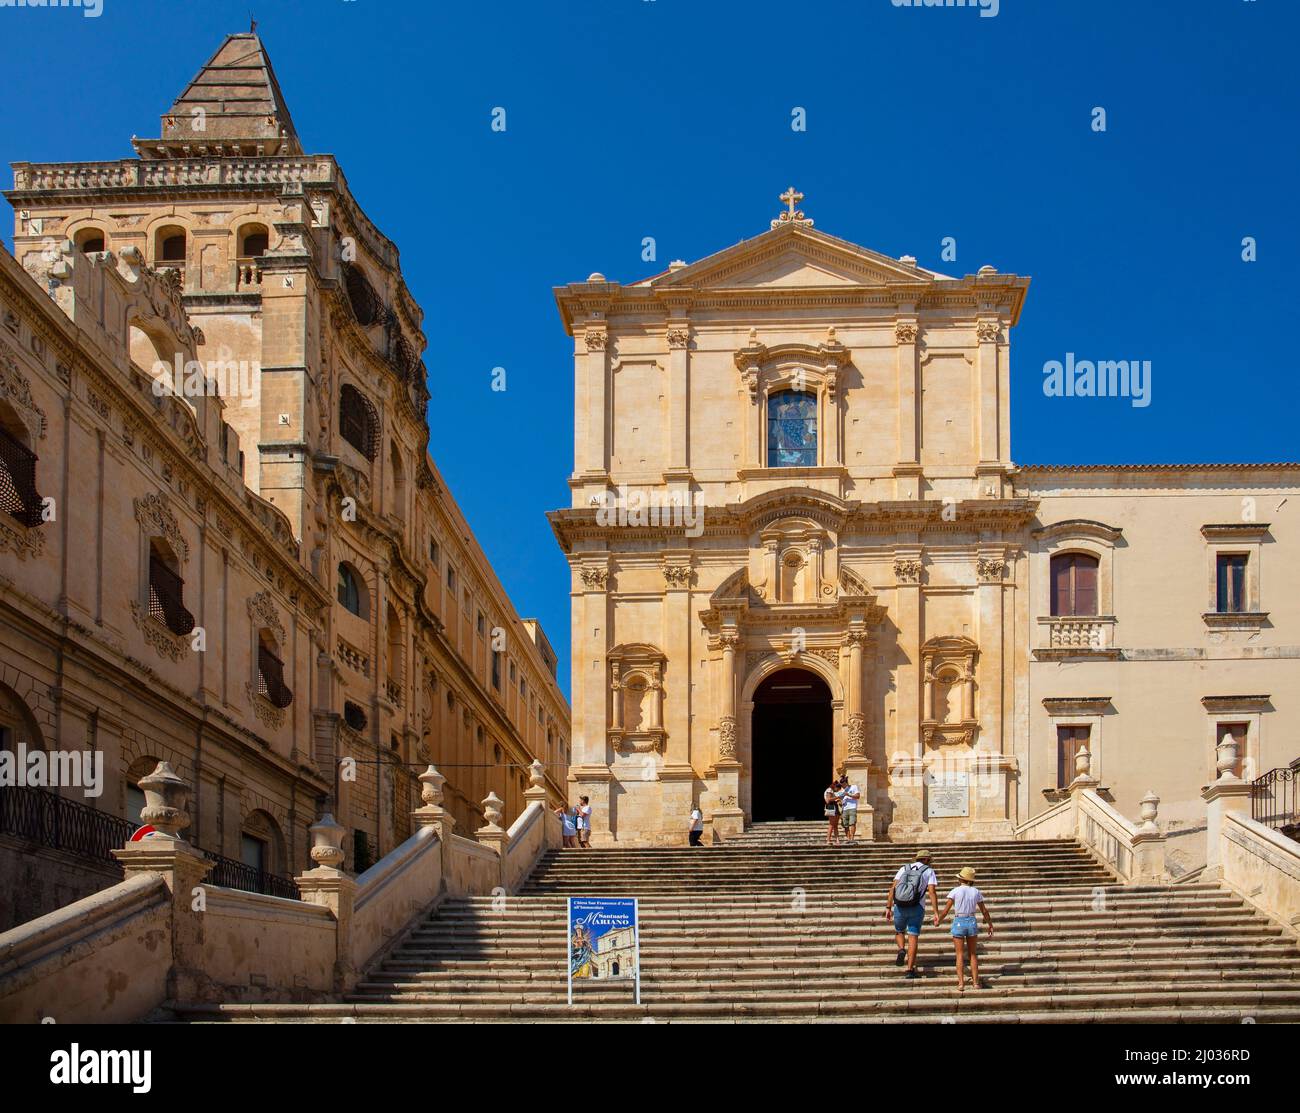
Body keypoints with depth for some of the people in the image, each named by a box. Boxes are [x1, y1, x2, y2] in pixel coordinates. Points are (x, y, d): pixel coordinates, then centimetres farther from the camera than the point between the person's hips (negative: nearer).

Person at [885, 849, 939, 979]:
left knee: (899, 932, 23)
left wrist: (888, 907, 2)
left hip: (899, 907, 2)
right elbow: (932, 892, -7)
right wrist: (936, 913, -10)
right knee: (913, 938, 4)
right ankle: (910, 969, -2)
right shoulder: (929, 871, 6)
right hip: (916, 909, -2)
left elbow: (893, 888, 2)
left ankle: (901, 950, -6)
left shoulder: (904, 869, 13)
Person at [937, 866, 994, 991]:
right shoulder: (976, 892, 2)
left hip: (959, 922, -2)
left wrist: (938, 921, 10)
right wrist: (990, 925, 18)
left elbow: (946, 909, -5)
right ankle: (975, 982, 9)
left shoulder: (956, 891, -7)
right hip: (972, 921, 2)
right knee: (972, 953, 13)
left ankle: (961, 983, -3)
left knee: (960, 954, 4)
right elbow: (985, 911, 7)